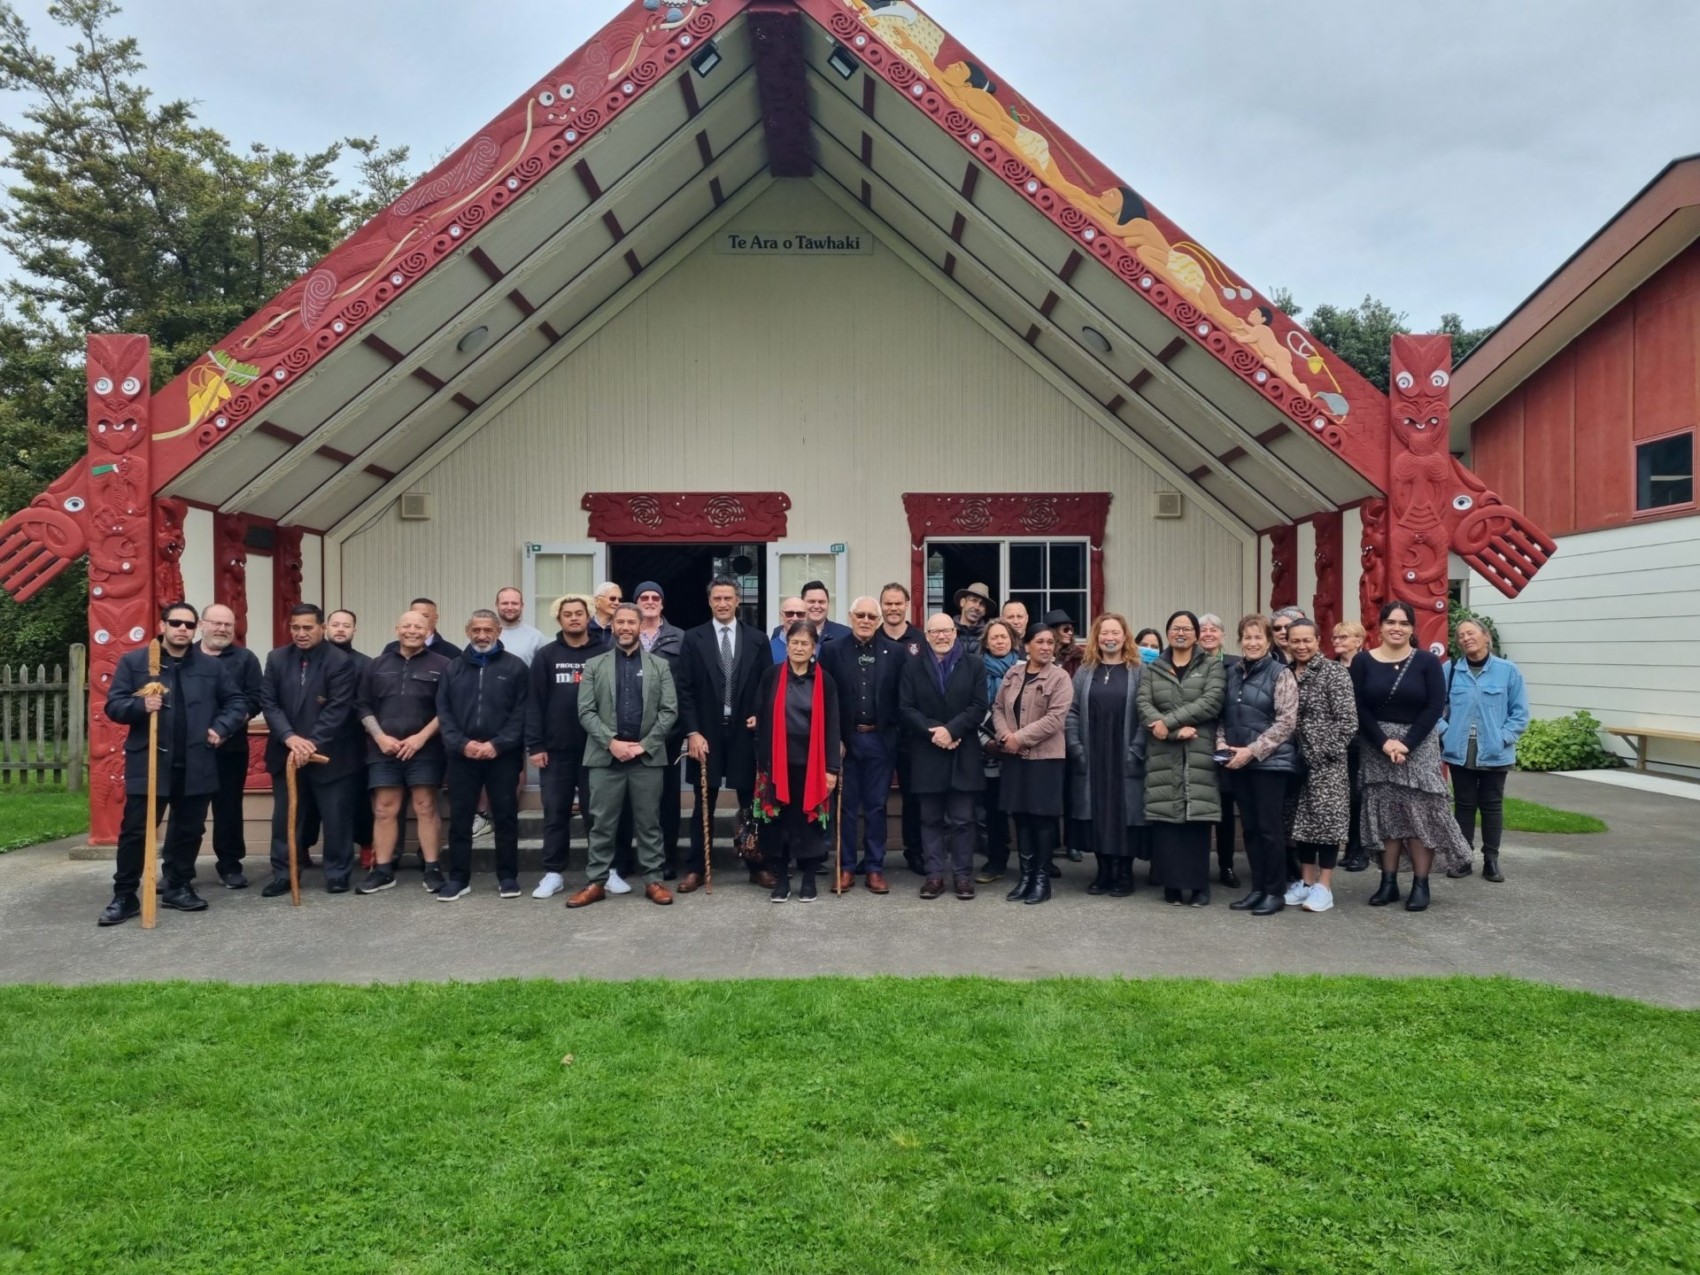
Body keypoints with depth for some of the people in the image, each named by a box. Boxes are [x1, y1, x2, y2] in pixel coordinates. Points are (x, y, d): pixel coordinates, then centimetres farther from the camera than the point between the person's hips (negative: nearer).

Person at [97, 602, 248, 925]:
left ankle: (178, 888, 26)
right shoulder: (133, 661, 1)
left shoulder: (212, 666, 7)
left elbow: (237, 701, 13)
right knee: (136, 831, 0)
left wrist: (221, 728, -2)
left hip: (196, 765, 3)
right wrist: (140, 706, -20)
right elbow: (113, 705, -1)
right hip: (149, 763, -3)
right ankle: (124, 896, 10)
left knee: (189, 830, 11)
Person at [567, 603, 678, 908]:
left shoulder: (660, 666, 8)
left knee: (649, 823, 5)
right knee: (602, 823, 4)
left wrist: (644, 745, -9)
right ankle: (596, 882, 12)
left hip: (647, 756, 0)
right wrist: (611, 742, -12)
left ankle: (653, 880, 13)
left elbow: (669, 711, 1)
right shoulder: (594, 666, 8)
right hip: (605, 755, 0)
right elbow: (585, 711, 1)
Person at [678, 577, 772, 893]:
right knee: (704, 805, 6)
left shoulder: (757, 639, 5)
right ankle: (696, 869, 15)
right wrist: (692, 732, -10)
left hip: (746, 732, 1)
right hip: (706, 733, -1)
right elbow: (684, 690, -3)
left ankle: (757, 867, 18)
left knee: (751, 804, 8)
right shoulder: (693, 639, 1)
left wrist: (761, 716, -8)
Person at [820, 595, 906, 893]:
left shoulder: (895, 652, 3)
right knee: (846, 806, 7)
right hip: (845, 739, 0)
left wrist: (898, 732, -5)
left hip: (880, 740, 0)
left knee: (876, 807, 8)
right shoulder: (832, 651, 1)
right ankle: (846, 867, 16)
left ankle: (874, 868, 16)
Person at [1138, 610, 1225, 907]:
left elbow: (1211, 702, -7)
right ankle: (1171, 883, 6)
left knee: (1197, 817, -4)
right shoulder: (1152, 670, 14)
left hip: (1199, 754, -1)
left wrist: (1169, 721, -14)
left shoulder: (1212, 667, 9)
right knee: (1166, 818, -2)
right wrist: (1177, 731, -14)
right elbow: (1143, 706, 0)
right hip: (1163, 755, 2)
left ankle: (1199, 885, 4)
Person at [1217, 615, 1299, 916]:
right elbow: (1222, 714, 16)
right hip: (1238, 763, 5)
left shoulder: (1280, 674, -7)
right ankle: (1257, 887, 20)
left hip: (1270, 761, -5)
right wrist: (1222, 744, -2)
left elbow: (1286, 722, -12)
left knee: (1270, 827, -1)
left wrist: (1252, 751, -16)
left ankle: (1275, 891, 10)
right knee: (1250, 827, 11)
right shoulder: (1231, 673, 10)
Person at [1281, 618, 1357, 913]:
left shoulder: (1334, 673, -8)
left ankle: (1324, 886, 5)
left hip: (1326, 762, -6)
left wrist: (1326, 751, -15)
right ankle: (1306, 880, 21)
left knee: (1326, 819, -2)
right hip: (1297, 760, 6)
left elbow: (1348, 720, -13)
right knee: (1301, 820, 10)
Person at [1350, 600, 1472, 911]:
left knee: (1420, 813, -2)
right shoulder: (1362, 661, 0)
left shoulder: (1427, 662, -1)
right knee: (1386, 815, 6)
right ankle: (1388, 883, 13)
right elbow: (1359, 708, -4)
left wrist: (1406, 743, -15)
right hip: (1377, 748, 1)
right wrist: (1384, 743, -15)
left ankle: (1421, 885, 6)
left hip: (1419, 747, -1)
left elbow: (1435, 707, -7)